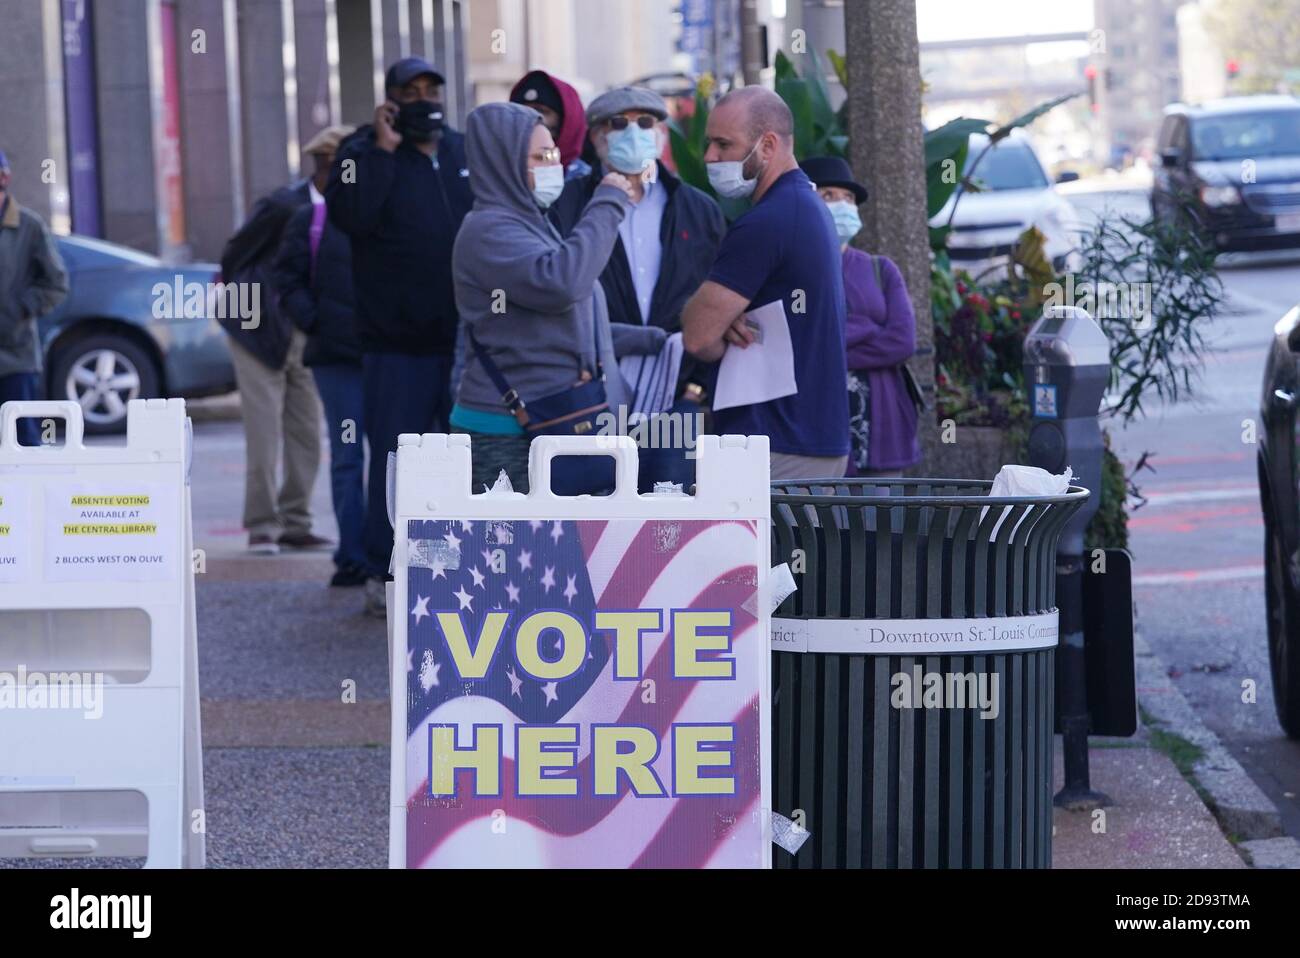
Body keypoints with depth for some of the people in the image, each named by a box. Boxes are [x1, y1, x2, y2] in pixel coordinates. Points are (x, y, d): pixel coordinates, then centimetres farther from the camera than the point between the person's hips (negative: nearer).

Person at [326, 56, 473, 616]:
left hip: (464, 337, 4)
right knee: (394, 459, -4)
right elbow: (350, 215, -20)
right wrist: (382, 150, -19)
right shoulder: (365, 153, -1)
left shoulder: (466, 152, 12)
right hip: (397, 343, -4)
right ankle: (383, 574, 3)